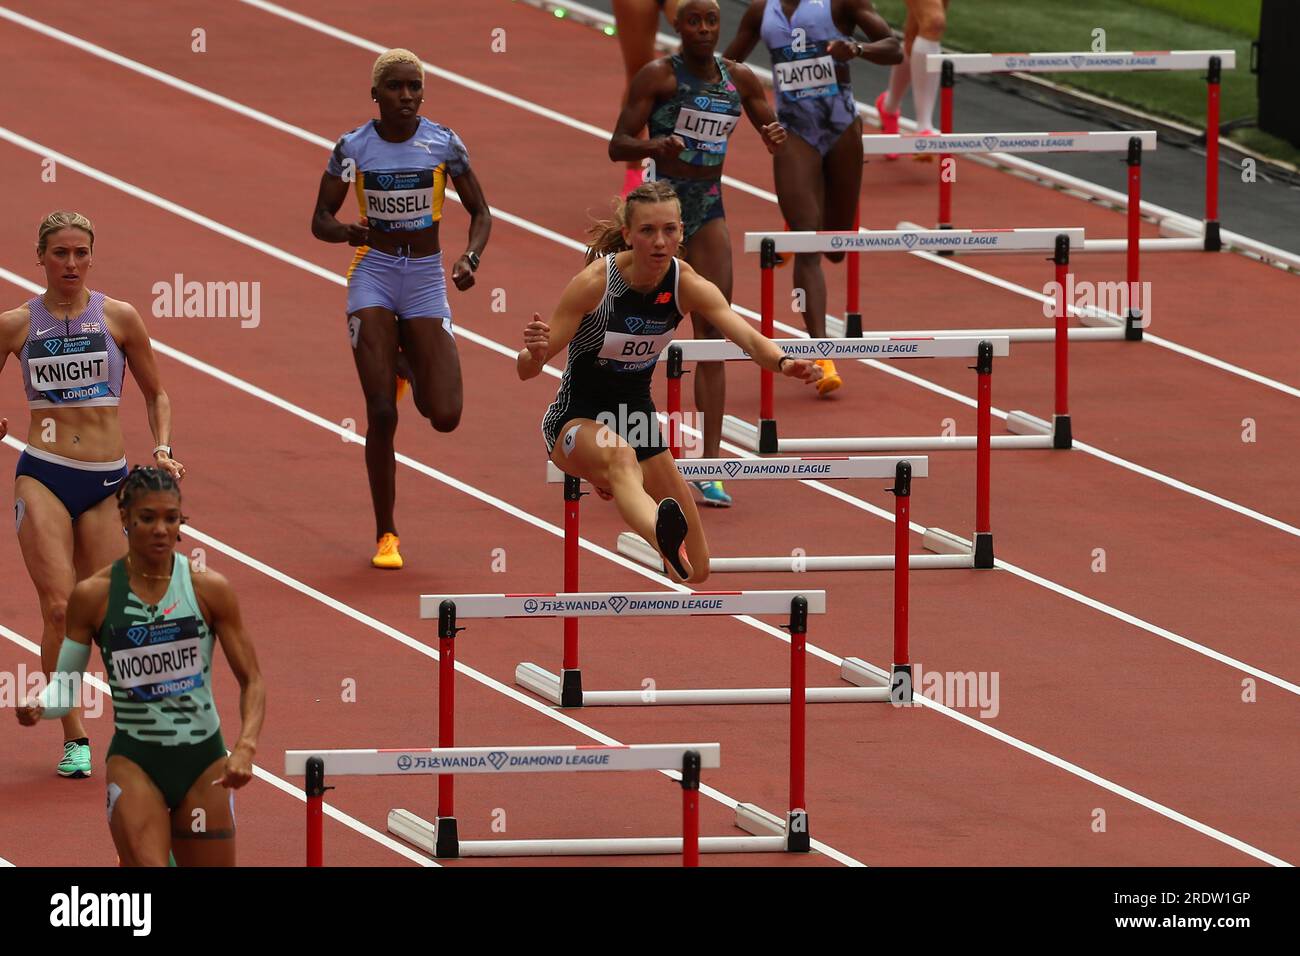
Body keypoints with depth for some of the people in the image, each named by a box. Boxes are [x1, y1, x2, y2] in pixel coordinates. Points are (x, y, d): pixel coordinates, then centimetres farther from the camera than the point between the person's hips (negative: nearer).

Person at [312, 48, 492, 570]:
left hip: (427, 278, 1)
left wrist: (470, 258, -17)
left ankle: (408, 363, 30)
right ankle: (386, 535, 4)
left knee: (445, 418, -6)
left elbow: (480, 213, 2)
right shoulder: (352, 148, -6)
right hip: (373, 274, -1)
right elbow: (320, 221, -1)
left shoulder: (443, 144, -5)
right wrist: (347, 231, -24)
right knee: (381, 414, -11)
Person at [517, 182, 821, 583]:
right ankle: (664, 537, -77)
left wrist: (783, 362, -47)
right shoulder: (595, 283, -20)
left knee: (695, 571, 5)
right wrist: (535, 353, -44)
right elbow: (525, 370, -20)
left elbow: (748, 337, -25)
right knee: (621, 458, -43)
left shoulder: (688, 286, -10)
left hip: (637, 413, 5)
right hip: (576, 419, -5)